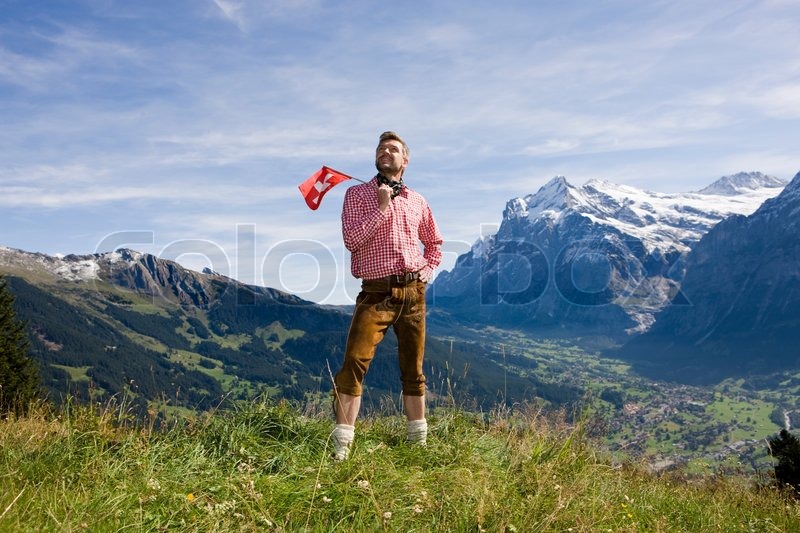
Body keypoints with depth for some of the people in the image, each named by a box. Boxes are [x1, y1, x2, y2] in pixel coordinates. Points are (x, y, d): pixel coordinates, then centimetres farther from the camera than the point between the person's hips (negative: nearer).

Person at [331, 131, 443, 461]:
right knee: (355, 362, -16)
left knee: (413, 368, 11)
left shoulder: (417, 201, 13)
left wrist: (428, 270, 9)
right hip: (377, 293, -3)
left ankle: (418, 440, 24)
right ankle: (342, 444, -10)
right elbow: (351, 239, -11)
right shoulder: (357, 194, 4)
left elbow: (434, 242, 26)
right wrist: (382, 208, -12)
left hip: (413, 292, 4)